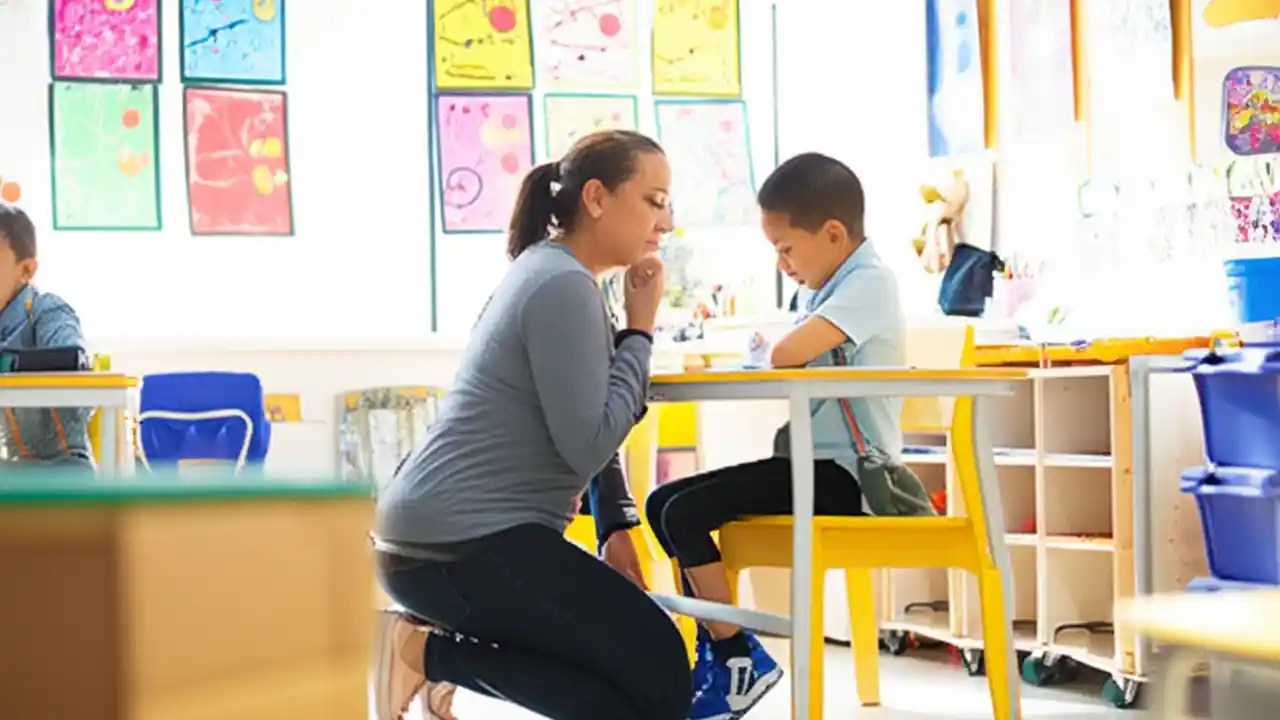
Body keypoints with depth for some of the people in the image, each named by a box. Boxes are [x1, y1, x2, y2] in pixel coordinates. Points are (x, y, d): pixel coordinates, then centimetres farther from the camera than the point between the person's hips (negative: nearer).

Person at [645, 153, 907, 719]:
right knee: (663, 503, 4)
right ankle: (716, 653, 5)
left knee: (684, 514, -17)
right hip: (811, 458, 10)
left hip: (842, 473, -10)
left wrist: (773, 349, -3)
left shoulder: (869, 283, -13)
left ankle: (737, 657, -6)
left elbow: (786, 355, -24)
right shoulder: (828, 290, 18)